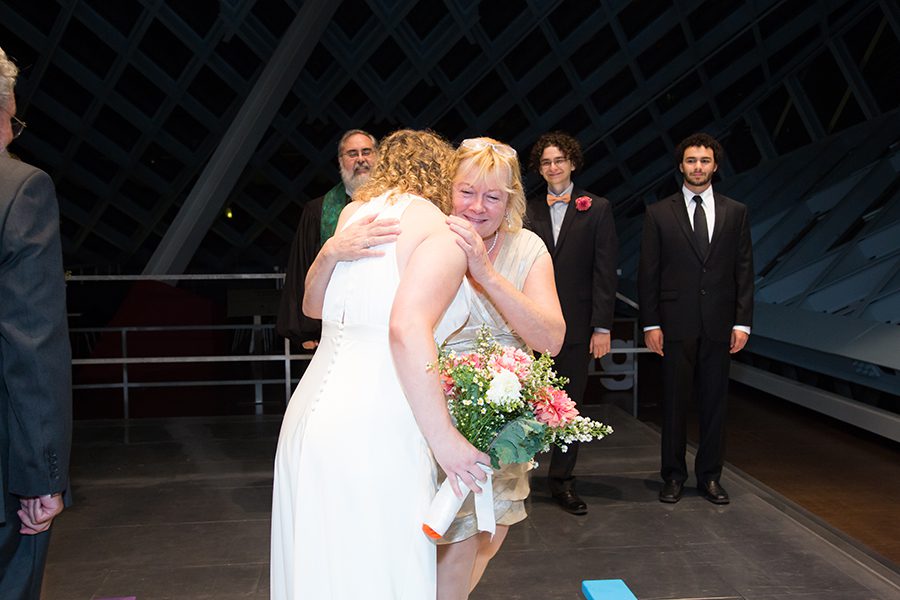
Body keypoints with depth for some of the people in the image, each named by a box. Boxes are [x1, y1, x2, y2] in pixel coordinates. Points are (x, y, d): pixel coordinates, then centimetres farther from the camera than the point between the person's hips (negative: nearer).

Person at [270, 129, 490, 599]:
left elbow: (312, 307, 20)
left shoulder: (356, 213, 12)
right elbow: (408, 329, -22)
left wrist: (330, 252, 3)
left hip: (315, 407, 7)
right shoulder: (445, 234, -7)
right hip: (372, 428, -7)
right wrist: (444, 439, -18)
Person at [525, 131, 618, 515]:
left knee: (570, 404, 6)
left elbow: (605, 272, 0)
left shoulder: (597, 209, 4)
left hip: (576, 324, -1)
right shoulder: (528, 211, 8)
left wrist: (602, 327, -6)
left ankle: (562, 480, 18)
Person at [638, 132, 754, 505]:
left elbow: (744, 271, 6)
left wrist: (742, 321, -1)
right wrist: (650, 324, -5)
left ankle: (710, 475, 21)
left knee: (714, 402, 8)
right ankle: (673, 476, 18)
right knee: (674, 402, 6)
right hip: (676, 324, -1)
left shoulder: (736, 213, 8)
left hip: (719, 325, 2)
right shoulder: (658, 213, 3)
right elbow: (647, 273, 1)